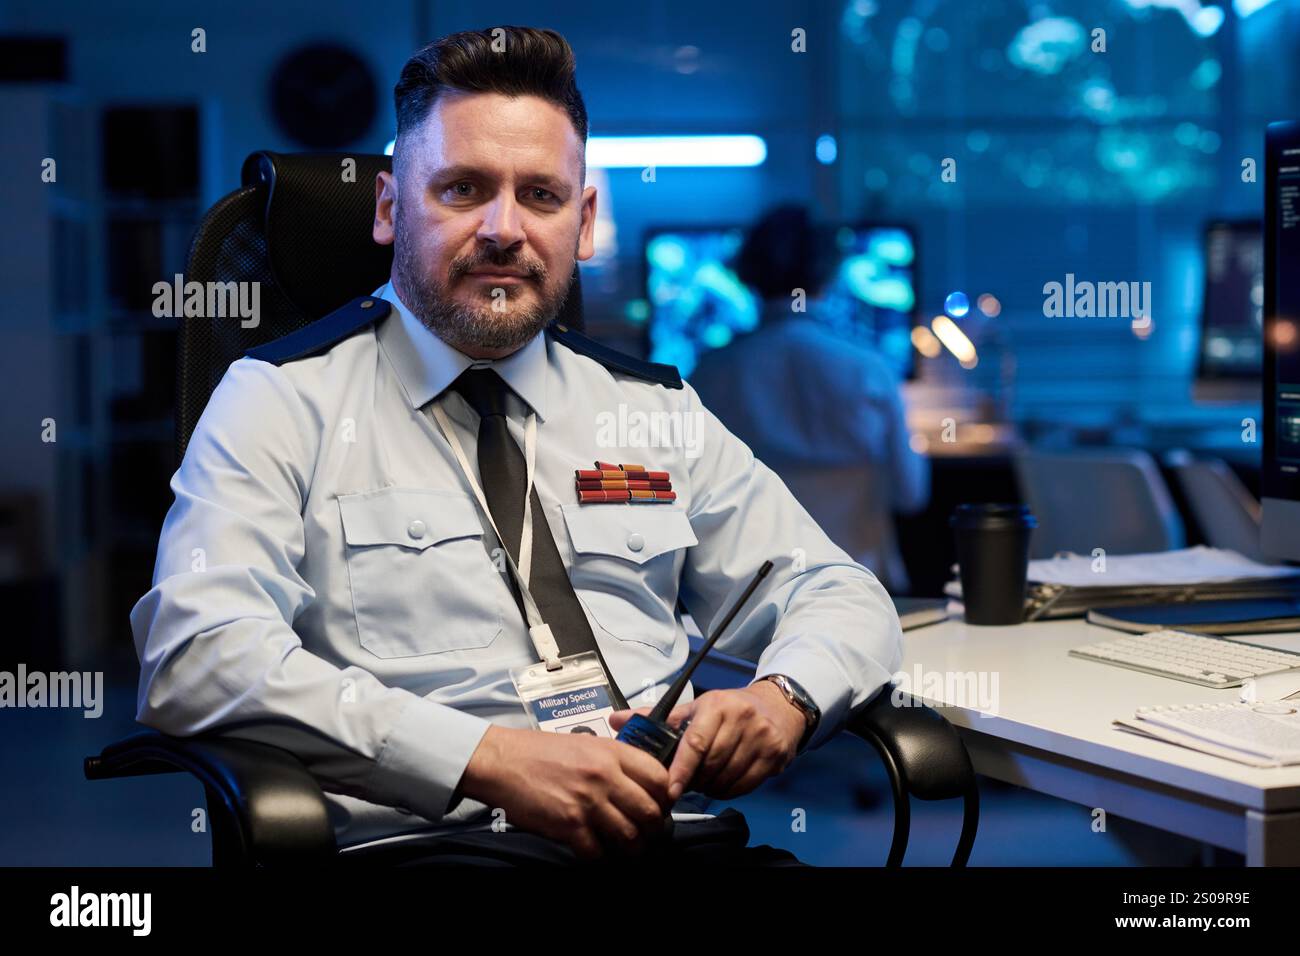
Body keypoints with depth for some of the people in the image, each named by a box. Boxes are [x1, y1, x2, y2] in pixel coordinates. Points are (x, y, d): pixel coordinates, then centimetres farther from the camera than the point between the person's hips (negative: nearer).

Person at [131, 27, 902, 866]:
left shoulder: (654, 410, 20)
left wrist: (784, 696, -3)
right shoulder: (288, 401, 5)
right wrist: (488, 758, -20)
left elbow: (845, 598, 22)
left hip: (679, 833, 4)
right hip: (423, 836, -4)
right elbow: (195, 655, -11)